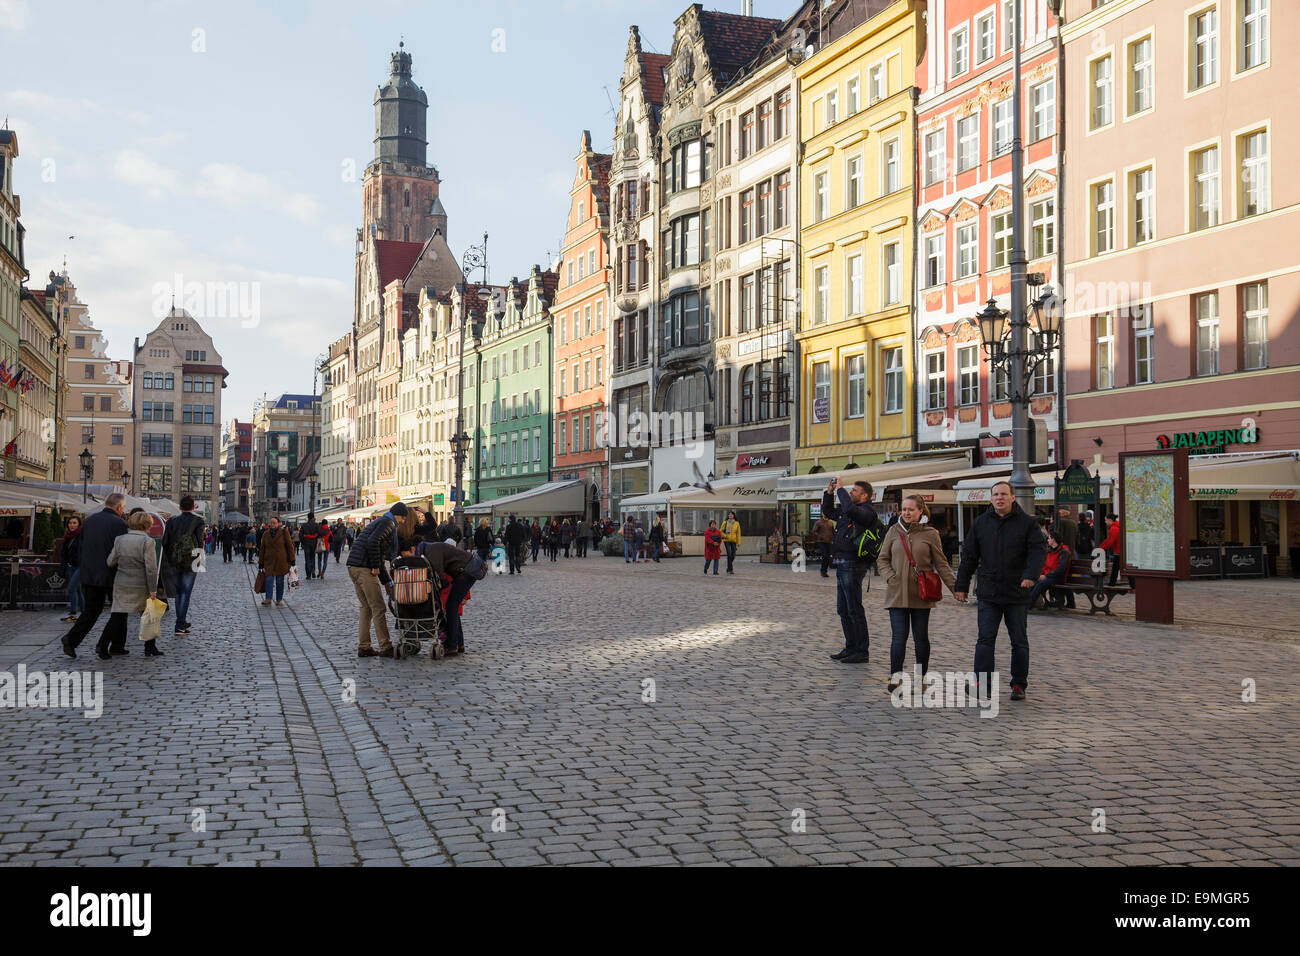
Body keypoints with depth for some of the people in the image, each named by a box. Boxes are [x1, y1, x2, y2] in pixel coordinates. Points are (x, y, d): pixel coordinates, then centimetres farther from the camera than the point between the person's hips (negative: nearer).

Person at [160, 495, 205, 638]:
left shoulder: (171, 520, 4)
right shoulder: (198, 521, -4)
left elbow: (165, 541, 3)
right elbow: (200, 541, -9)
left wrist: (167, 560, 10)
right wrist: (200, 559, 1)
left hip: (174, 562, 3)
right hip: (190, 562, -3)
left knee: (178, 592, 16)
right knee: (186, 592, 1)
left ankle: (183, 622, 21)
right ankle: (180, 625, -6)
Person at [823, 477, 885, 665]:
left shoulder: (867, 512, -10)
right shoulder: (847, 511, 18)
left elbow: (849, 508, -30)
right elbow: (828, 511, 32)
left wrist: (841, 489, -17)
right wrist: (829, 492, 18)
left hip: (853, 566, -10)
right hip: (842, 565, 10)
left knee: (854, 610, -6)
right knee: (843, 610, 14)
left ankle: (862, 652, -1)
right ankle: (851, 648, 22)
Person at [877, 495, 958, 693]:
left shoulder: (930, 534, 1)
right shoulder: (894, 531, 6)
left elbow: (941, 564, 4)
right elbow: (882, 560, 10)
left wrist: (956, 587, -3)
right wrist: (890, 577, -7)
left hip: (921, 594, 0)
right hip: (897, 593, 1)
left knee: (921, 637, 8)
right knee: (899, 636, -7)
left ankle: (923, 676, 20)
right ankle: (895, 677, -7)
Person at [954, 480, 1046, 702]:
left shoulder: (1026, 523, 0)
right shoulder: (981, 523, 7)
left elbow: (1039, 550, -8)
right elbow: (969, 556, 10)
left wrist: (1031, 575, -25)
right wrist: (962, 586, 7)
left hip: (1017, 593, -1)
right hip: (988, 594, 1)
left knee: (1019, 642, 7)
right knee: (985, 640, -6)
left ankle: (1019, 684, 19)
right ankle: (982, 685, -6)